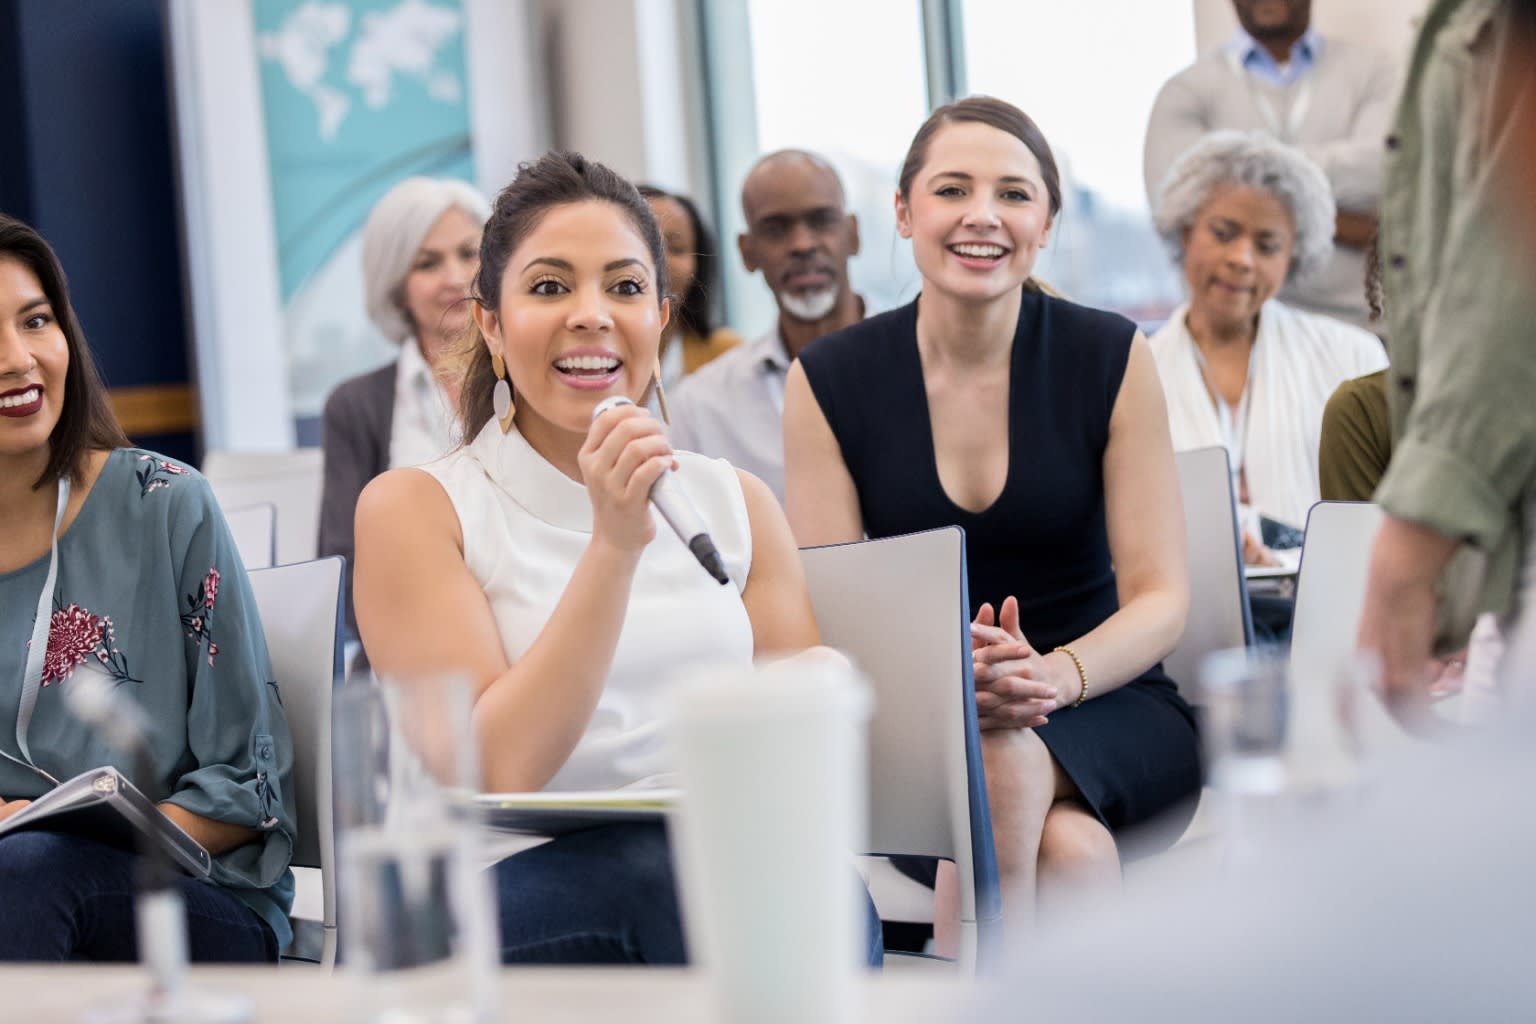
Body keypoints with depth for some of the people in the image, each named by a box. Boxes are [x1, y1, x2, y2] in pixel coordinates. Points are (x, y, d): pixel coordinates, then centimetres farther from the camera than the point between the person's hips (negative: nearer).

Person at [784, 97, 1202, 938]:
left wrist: (1054, 676, -25)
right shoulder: (830, 382, -1)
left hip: (1103, 711, 1)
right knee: (1069, 851, -35)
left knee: (1010, 758, -36)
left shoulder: (1110, 356, -1)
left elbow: (1161, 598, -3)